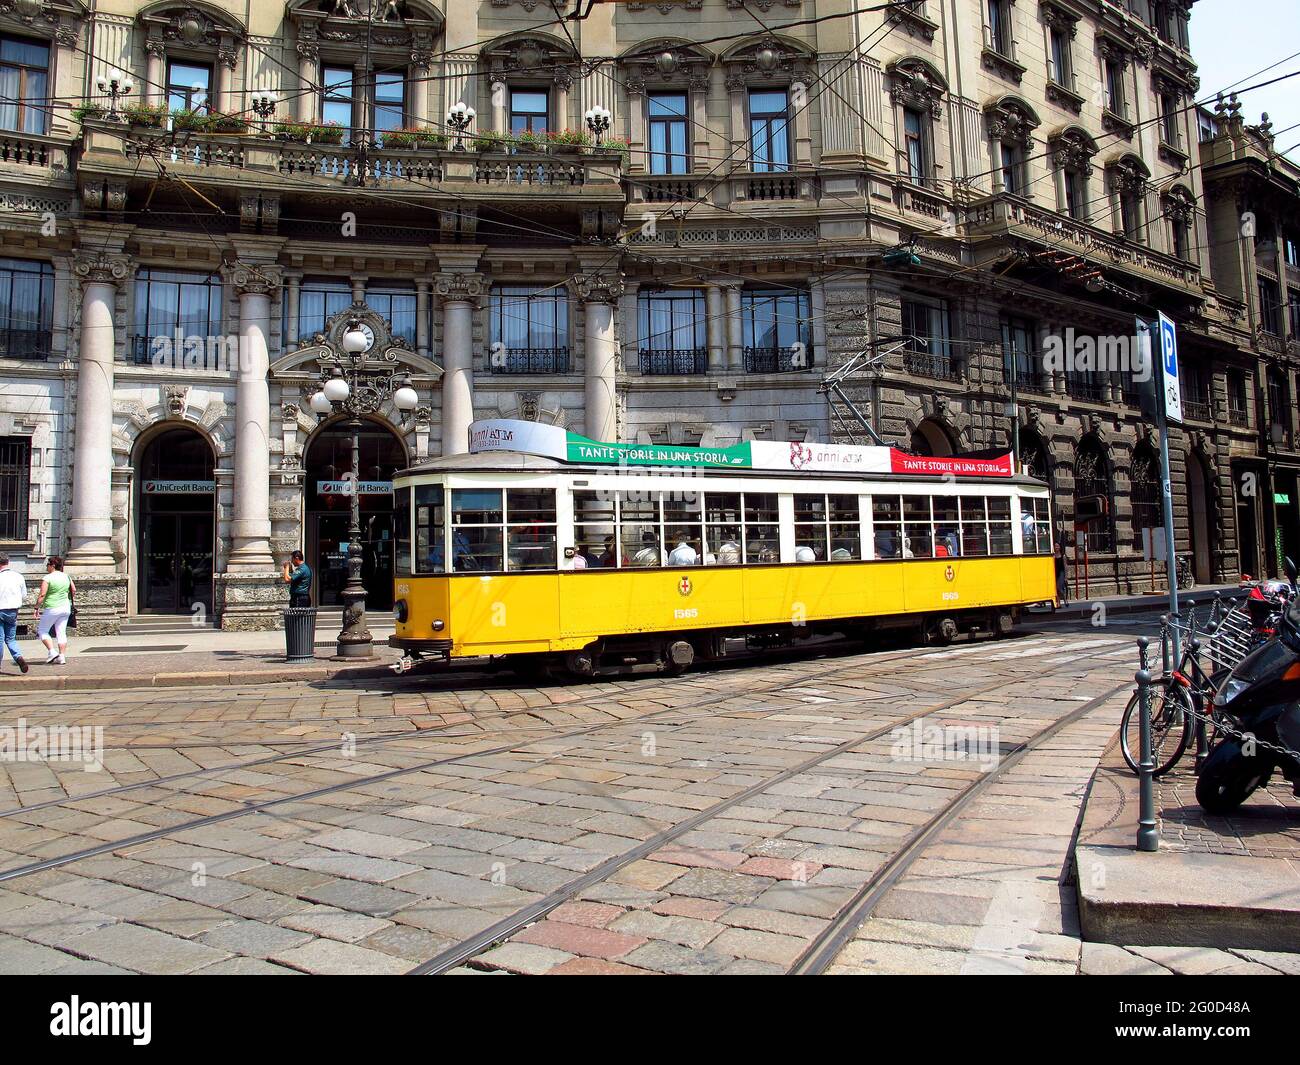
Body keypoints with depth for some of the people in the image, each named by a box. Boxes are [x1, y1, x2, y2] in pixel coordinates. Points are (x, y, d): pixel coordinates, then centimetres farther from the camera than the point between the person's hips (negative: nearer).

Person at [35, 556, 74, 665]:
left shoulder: (48, 578, -11)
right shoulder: (66, 577, 7)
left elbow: (42, 595, -14)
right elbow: (74, 590, 12)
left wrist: (37, 608, -8)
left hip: (52, 609, -6)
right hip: (66, 608, 6)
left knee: (42, 630, 11)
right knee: (61, 632, 7)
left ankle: (52, 651, 0)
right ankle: (62, 657, 4)